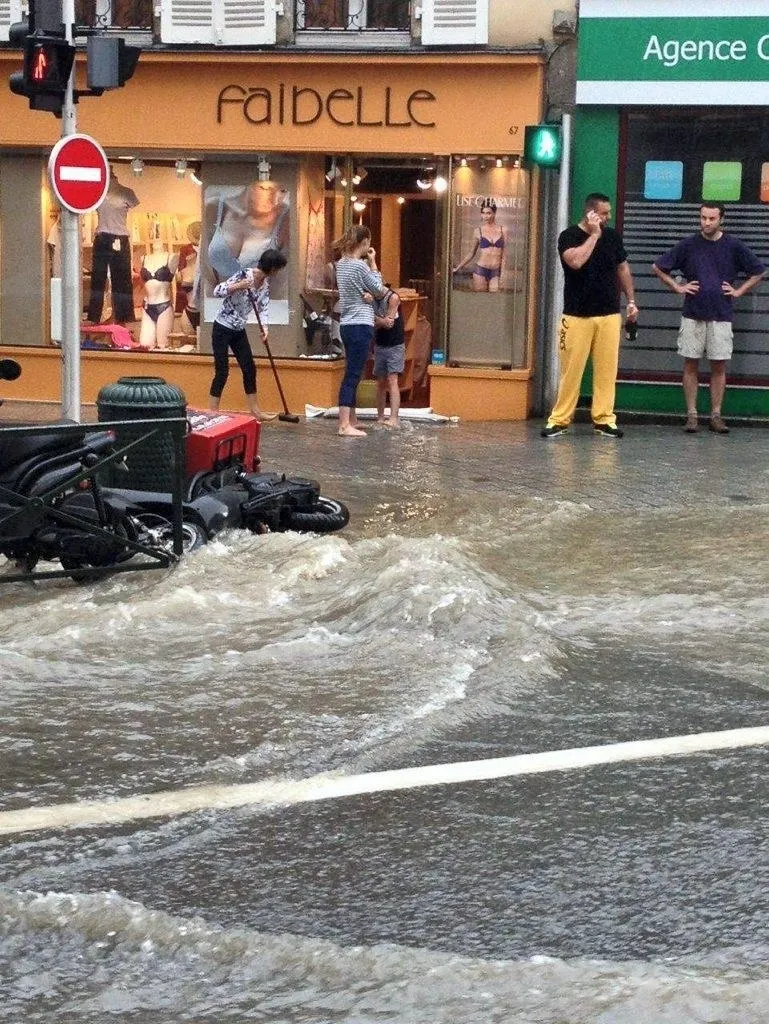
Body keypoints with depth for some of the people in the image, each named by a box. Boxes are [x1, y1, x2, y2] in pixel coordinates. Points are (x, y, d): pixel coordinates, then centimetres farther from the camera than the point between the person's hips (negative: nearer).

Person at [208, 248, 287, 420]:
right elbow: (217, 291, -26)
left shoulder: (265, 283, 1)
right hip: (222, 329, -8)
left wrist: (264, 327, -15)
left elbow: (263, 307, 2)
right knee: (222, 372, -6)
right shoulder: (243, 275, -22)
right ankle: (212, 413, 1)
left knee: (249, 368, 10)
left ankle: (254, 410, 20)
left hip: (239, 331, 8)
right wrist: (239, 286, -40)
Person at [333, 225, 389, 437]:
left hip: (347, 325, 9)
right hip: (361, 326, -9)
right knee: (352, 376, -9)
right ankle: (344, 426, -10)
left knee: (352, 375, 16)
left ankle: (351, 420, 23)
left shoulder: (342, 264, 10)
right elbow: (379, 291, -5)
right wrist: (373, 263, -2)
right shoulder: (360, 266, -16)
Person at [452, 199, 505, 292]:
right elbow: (471, 254, 14)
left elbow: (503, 256, 9)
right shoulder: (478, 231, 4)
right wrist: (457, 268, 14)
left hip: (495, 273, 1)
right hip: (481, 270, -1)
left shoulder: (500, 231, 6)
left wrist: (502, 274, 4)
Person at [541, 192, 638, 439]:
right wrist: (594, 235, -15)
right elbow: (576, 261, -24)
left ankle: (604, 419, 8)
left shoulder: (613, 236, 8)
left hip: (609, 315, 4)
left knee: (606, 369, 2)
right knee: (571, 369, -3)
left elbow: (623, 269, 17)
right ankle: (559, 419, 4)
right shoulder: (569, 236, -5)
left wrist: (631, 301, 12)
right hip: (577, 316, -3)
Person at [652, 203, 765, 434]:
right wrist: (677, 287, 3)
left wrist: (739, 291, 3)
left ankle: (716, 415, 8)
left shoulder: (733, 246, 1)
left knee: (719, 366, 2)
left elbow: (759, 271, 12)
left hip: (721, 316, 0)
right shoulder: (688, 245, 1)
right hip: (692, 315, 0)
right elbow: (658, 267, 9)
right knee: (690, 364, 1)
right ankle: (691, 415, 6)